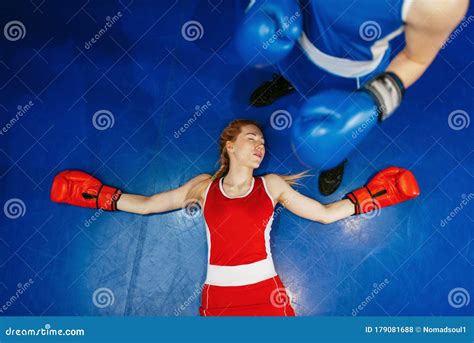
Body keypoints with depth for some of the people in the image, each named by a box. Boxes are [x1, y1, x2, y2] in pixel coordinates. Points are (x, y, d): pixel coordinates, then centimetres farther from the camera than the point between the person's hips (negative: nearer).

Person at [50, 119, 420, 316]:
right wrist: (102, 195, 5)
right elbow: (145, 204, 9)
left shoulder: (272, 185, 4)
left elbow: (326, 213, 5)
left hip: (266, 294, 0)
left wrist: (375, 194, 3)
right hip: (217, 297, 1)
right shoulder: (204, 186, 5)